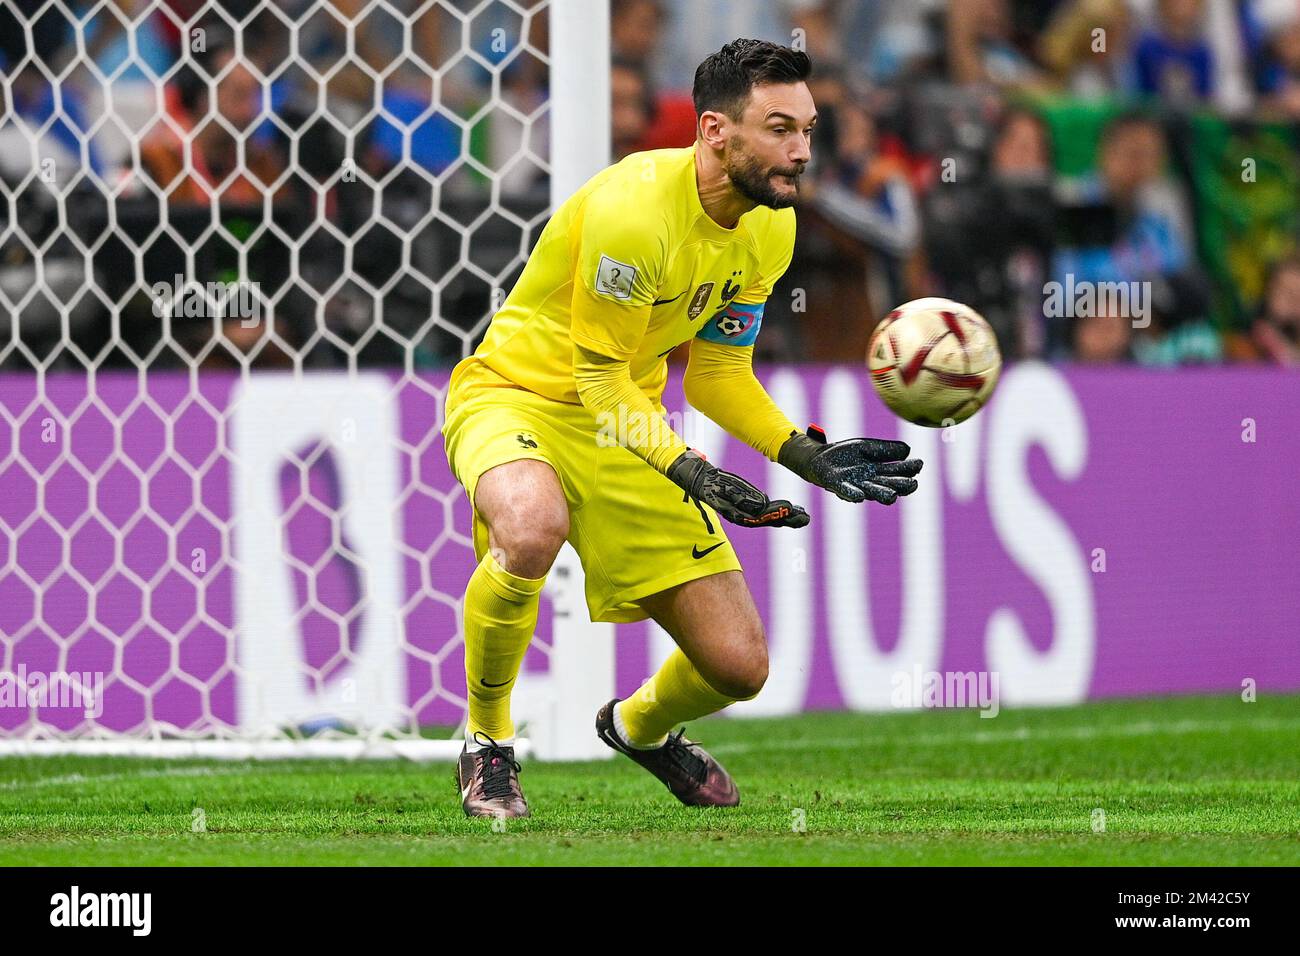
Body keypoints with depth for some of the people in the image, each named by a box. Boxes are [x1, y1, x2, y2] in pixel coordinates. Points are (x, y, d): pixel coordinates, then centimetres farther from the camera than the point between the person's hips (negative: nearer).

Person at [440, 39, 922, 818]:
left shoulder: (770, 229, -2)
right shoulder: (634, 207, -26)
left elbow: (719, 373, 7)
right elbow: (598, 376, -22)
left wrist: (810, 456, -7)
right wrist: (688, 471, -33)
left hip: (628, 421, 7)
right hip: (517, 393, -7)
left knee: (739, 667, -1)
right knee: (533, 526, -43)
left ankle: (640, 726, 38)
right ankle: (488, 744, -18)